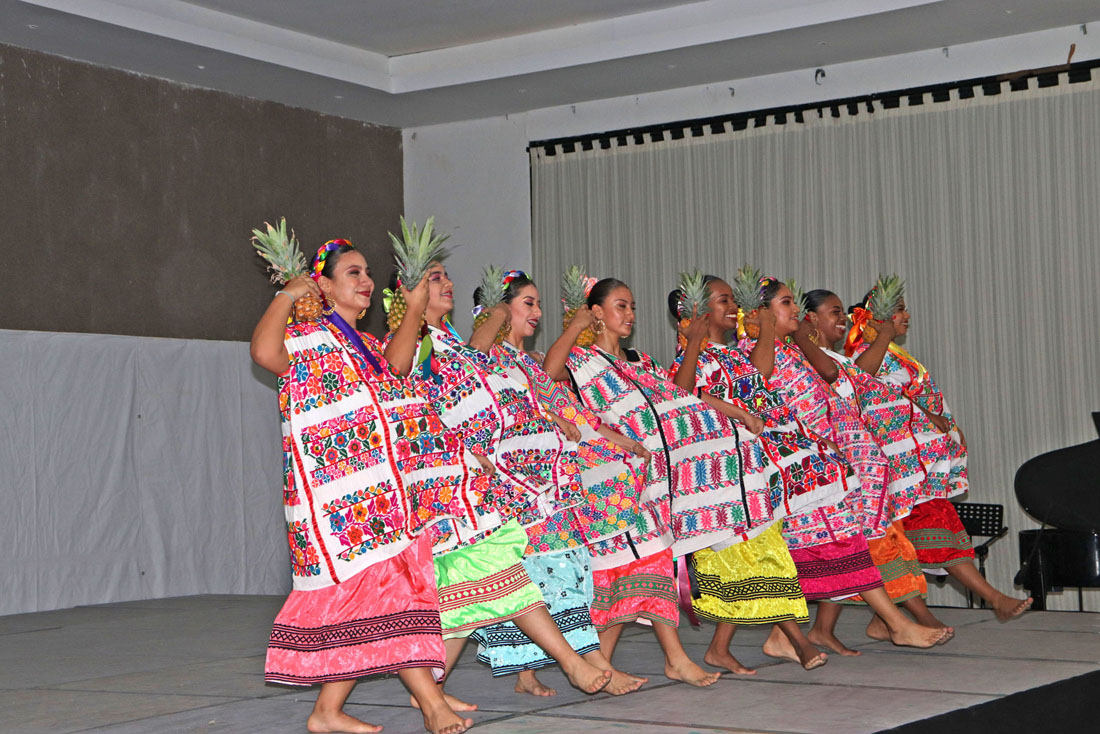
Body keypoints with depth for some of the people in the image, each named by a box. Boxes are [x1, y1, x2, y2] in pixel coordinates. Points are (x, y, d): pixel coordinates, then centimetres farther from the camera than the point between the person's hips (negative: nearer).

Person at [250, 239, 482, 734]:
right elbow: (265, 352, -23)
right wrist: (288, 295, -11)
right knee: (386, 583, -13)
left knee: (364, 594, 4)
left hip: (378, 491, 8)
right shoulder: (304, 338, -1)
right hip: (338, 486, -8)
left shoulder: (372, 346, 23)